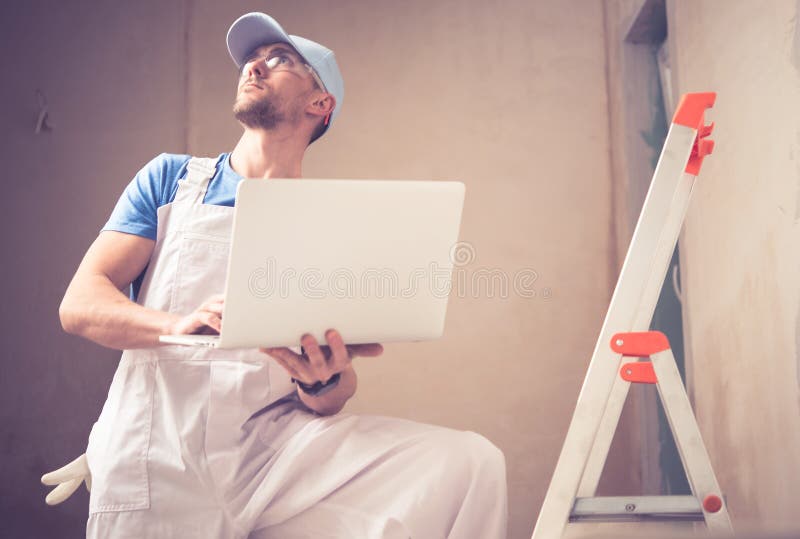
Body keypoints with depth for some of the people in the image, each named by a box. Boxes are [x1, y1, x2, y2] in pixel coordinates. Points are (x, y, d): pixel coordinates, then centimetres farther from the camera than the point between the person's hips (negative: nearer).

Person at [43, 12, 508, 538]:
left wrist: (323, 384, -19)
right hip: (158, 465, -1)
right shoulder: (173, 179, 8)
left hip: (274, 448, 1)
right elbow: (79, 303, -2)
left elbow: (337, 392, 7)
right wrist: (178, 326, -23)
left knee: (471, 463, -17)